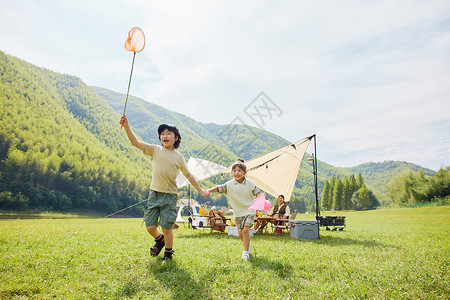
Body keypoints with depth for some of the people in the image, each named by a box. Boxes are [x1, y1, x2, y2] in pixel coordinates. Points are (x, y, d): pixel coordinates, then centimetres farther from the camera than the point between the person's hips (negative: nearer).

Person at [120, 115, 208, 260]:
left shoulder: (178, 157, 2)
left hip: (170, 195, -1)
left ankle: (168, 253, 24)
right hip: (154, 193, 2)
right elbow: (136, 143, -6)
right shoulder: (155, 150, 2)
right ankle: (159, 240, 38)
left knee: (166, 228, -2)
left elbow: (188, 175, 10)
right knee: (150, 227, 4)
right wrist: (126, 126, -18)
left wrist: (200, 189, 10)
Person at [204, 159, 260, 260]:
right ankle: (247, 245, 41)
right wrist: (208, 191, -23)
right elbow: (219, 188, -9)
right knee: (240, 233, 10)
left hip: (249, 211, -3)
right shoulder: (229, 185, -5)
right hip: (238, 212, 3)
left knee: (245, 230, -17)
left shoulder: (250, 184, -8)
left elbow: (257, 194, -2)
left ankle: (245, 252, -4)